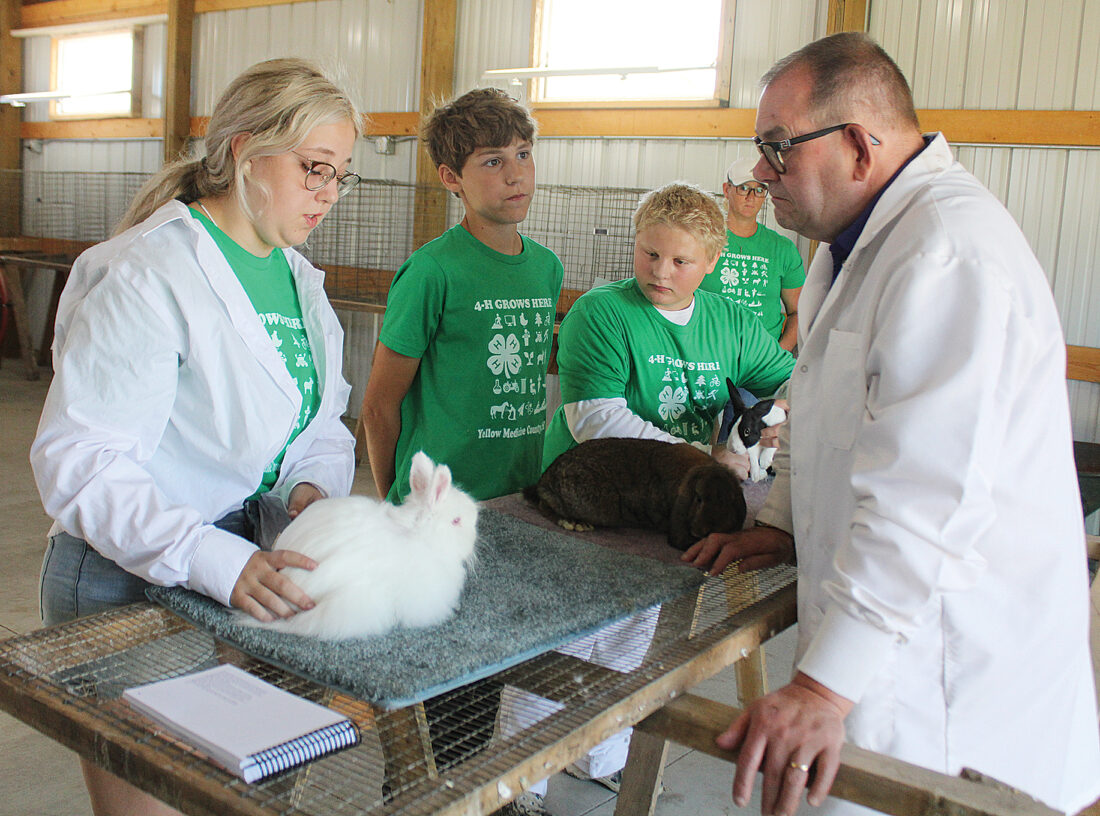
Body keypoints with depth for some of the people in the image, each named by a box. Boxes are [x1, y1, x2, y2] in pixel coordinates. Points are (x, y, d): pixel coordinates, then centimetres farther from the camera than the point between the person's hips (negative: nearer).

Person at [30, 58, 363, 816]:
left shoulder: (297, 278, 6)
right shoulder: (150, 276, -20)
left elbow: (321, 421, 12)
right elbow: (79, 459, -25)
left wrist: (313, 487, -9)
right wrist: (213, 561, -34)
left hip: (248, 567, 7)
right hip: (130, 582, -7)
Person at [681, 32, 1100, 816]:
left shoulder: (952, 254, -24)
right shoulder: (860, 236, 11)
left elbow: (927, 501, -32)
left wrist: (823, 688, -32)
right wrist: (783, 523, 12)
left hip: (950, 661, -9)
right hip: (888, 627, 9)